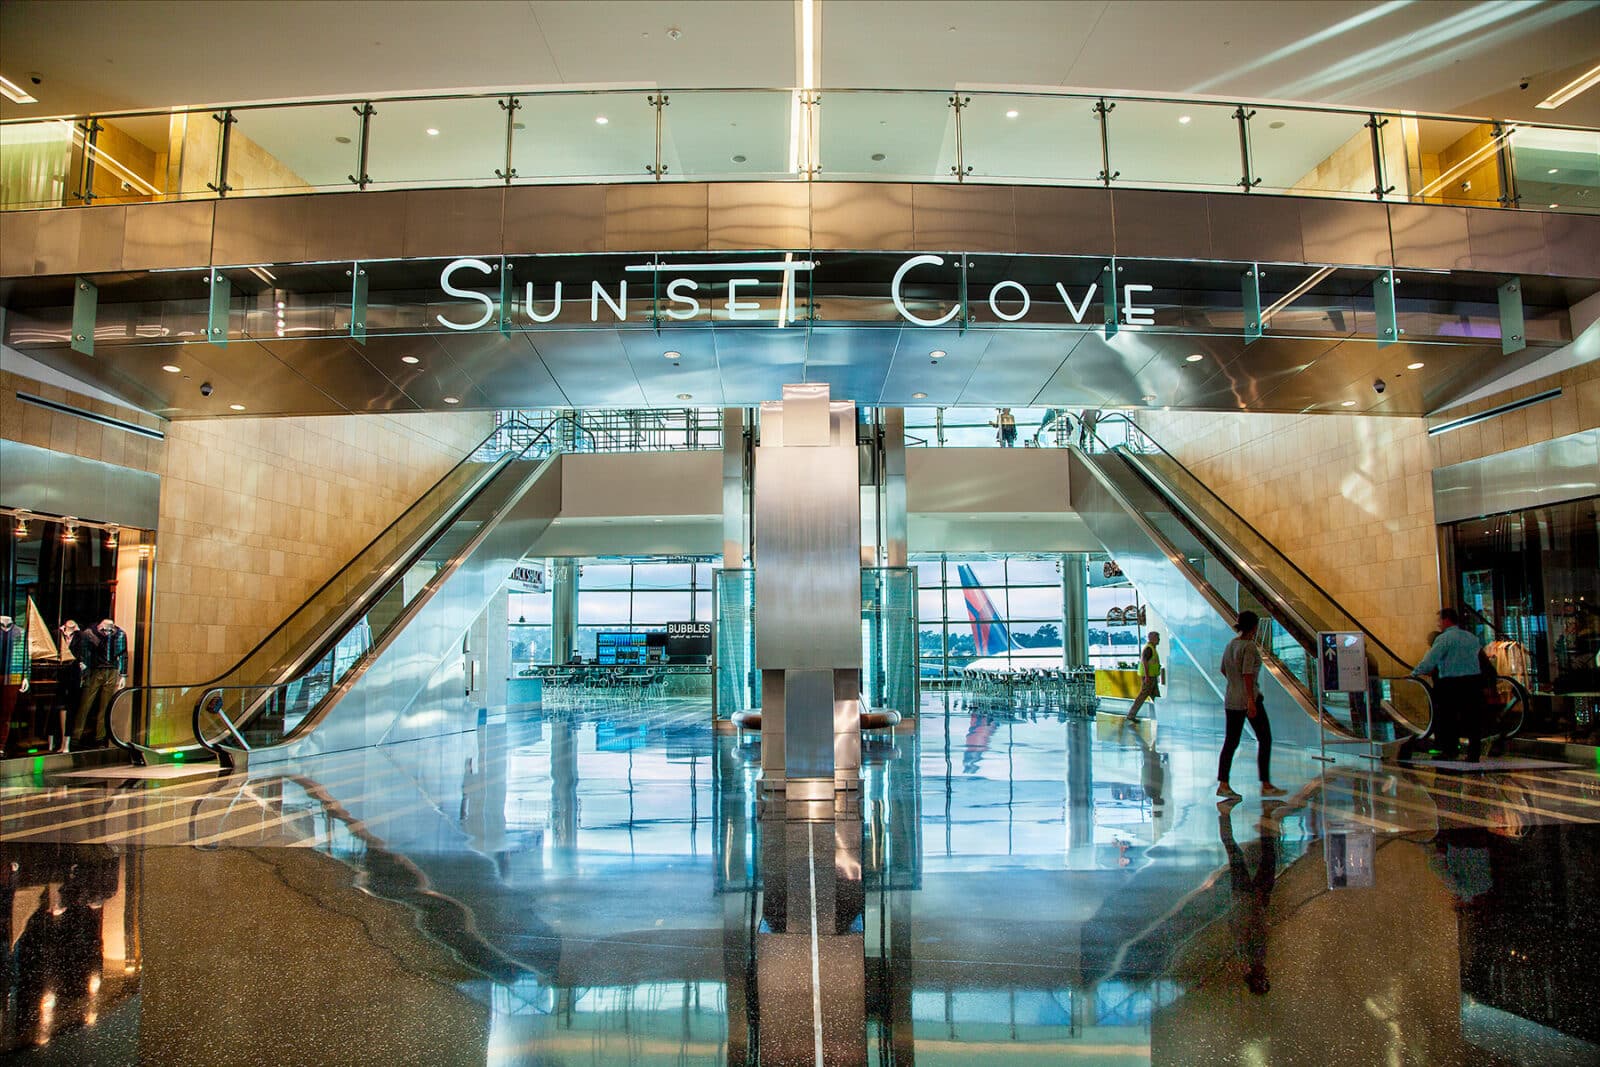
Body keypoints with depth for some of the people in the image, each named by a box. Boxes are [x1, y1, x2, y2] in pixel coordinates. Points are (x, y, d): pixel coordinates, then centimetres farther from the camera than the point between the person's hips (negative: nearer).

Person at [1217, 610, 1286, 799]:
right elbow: (1247, 673, -21)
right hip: (1249, 699, -8)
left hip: (1231, 700, 8)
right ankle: (1266, 785, 5)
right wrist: (1251, 700, -23)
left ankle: (1223, 785, 3)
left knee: (1231, 741, 7)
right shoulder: (1250, 646, -13)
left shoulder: (1230, 645, 10)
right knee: (1265, 739, 4)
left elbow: (1224, 670, 19)